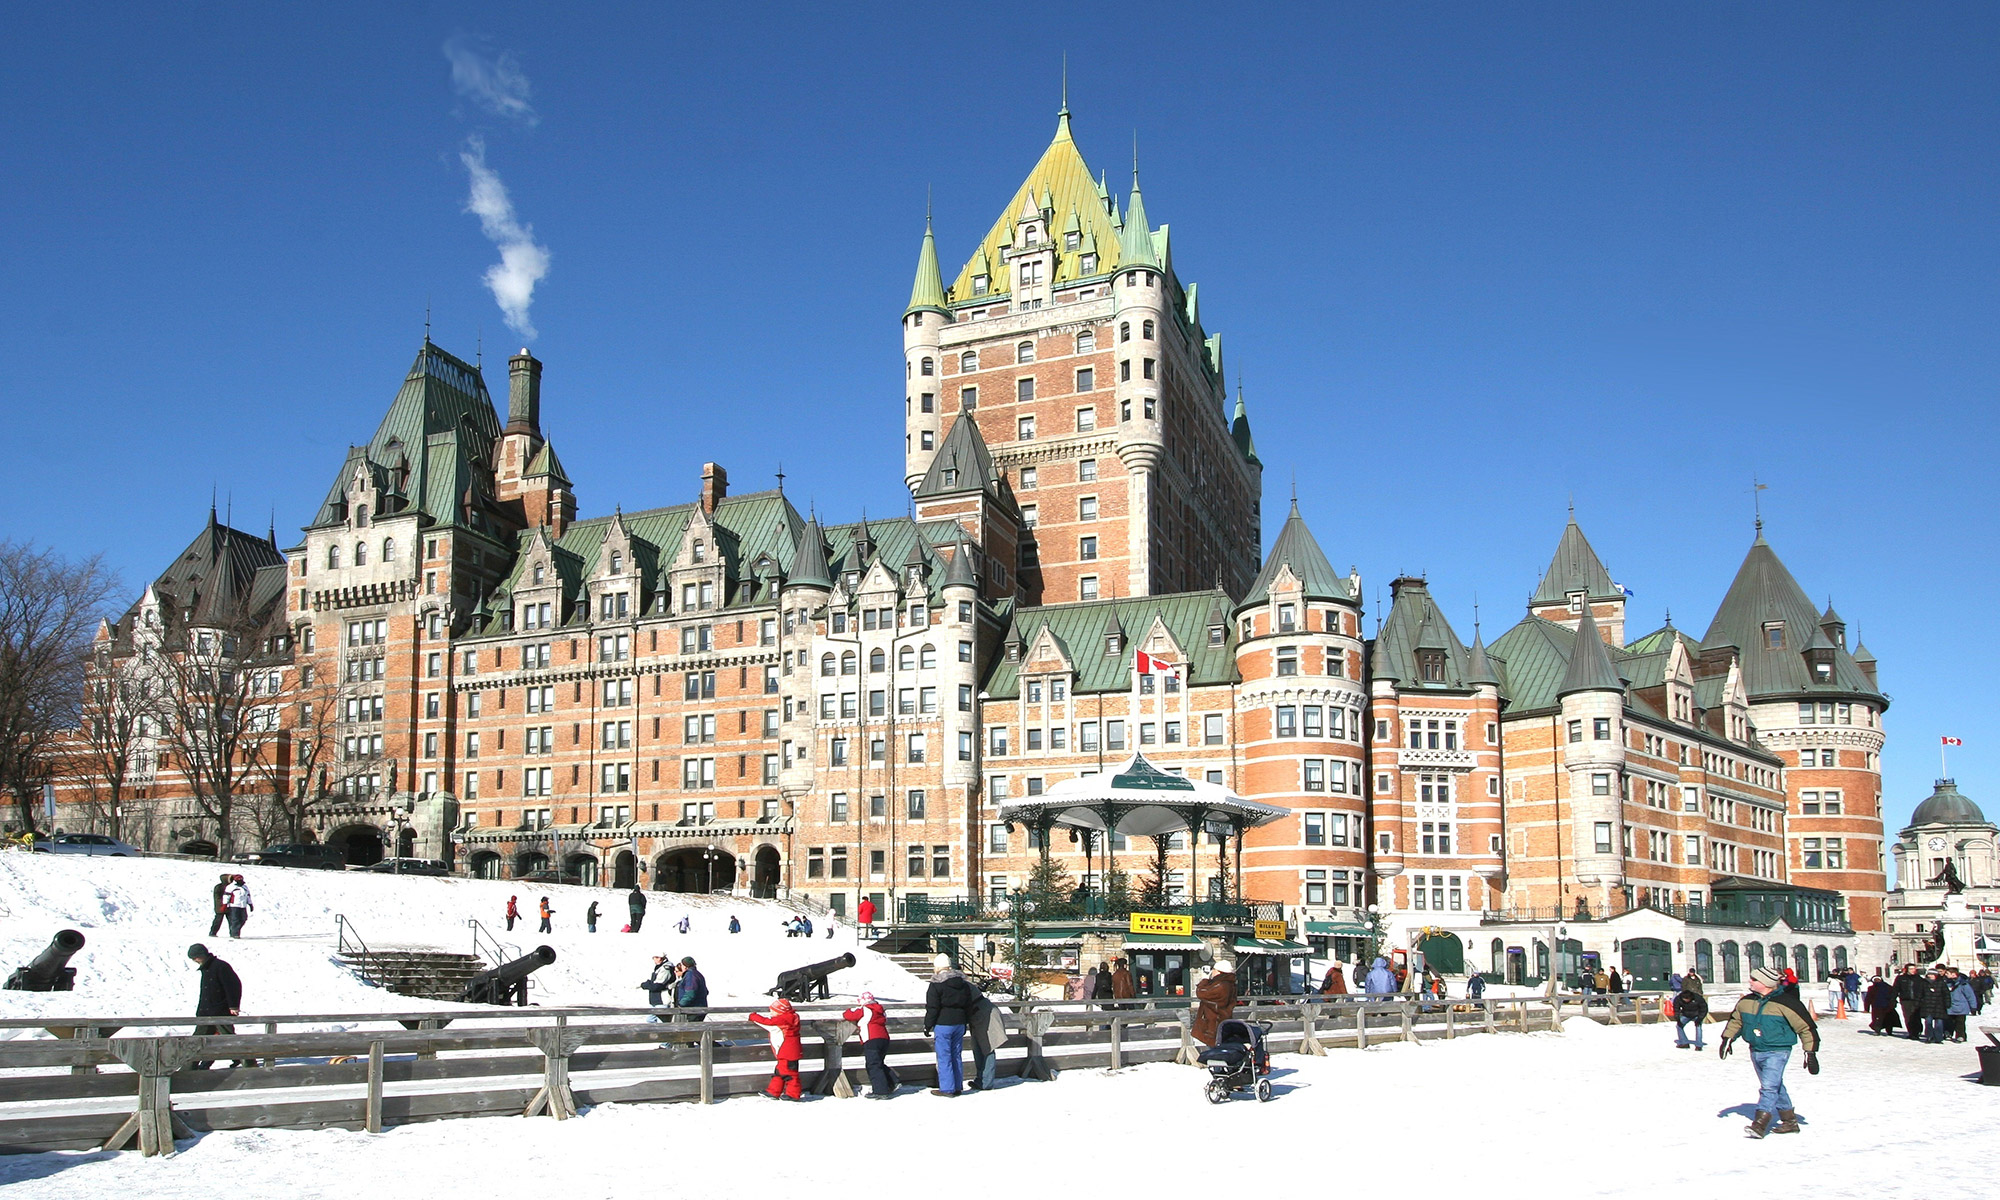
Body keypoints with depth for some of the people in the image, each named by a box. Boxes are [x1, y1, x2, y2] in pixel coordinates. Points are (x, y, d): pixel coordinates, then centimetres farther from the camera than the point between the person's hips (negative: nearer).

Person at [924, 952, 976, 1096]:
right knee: (956, 1056, 13)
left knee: (944, 1057, -2)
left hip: (943, 1025, -6)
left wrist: (927, 1026, -3)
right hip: (959, 1024, 6)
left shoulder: (936, 985, -10)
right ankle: (957, 1087, 17)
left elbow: (932, 1008, -11)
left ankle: (947, 1088, -1)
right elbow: (968, 1006, 16)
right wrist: (965, 1024, 25)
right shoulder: (963, 983, 10)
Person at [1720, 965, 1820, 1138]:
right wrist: (1728, 1039, 15)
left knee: (1769, 1086, -18)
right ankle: (1790, 1121, 28)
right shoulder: (1746, 1002, 3)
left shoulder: (1783, 1003, -15)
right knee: (1775, 1087, 16)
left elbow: (1805, 1027, -10)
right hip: (1756, 1051, 7)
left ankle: (1759, 1124, -23)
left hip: (1777, 1052, -7)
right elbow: (1736, 1020, 21)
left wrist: (1811, 1053, -9)